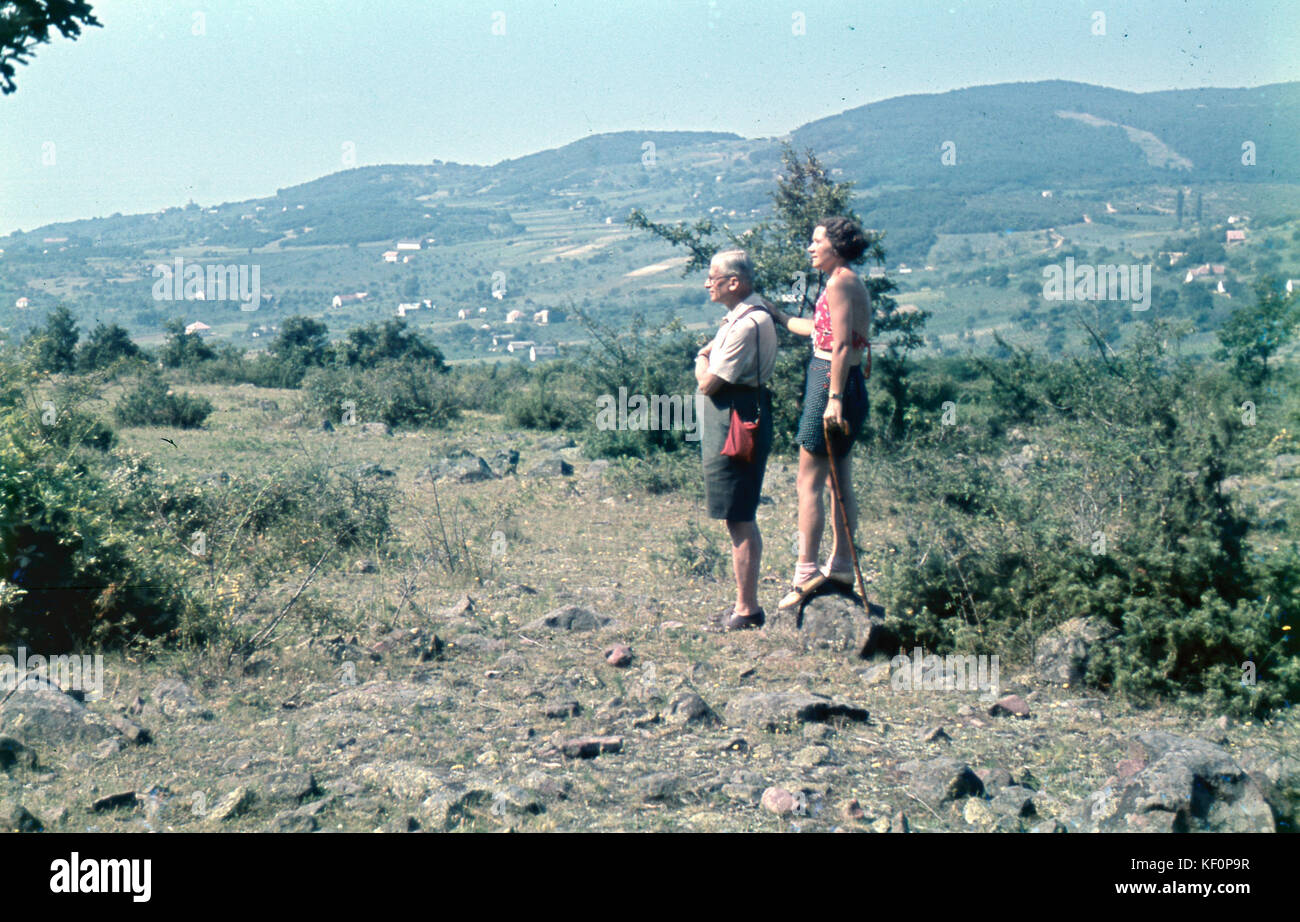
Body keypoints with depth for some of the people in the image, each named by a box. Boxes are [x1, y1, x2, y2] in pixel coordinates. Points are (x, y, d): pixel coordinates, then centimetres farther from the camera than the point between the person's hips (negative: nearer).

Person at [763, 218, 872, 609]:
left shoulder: (840, 283, -14)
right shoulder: (851, 283, 16)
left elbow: (841, 345, -21)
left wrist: (834, 398, -25)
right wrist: (779, 316, 37)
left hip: (831, 382, -10)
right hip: (850, 384, 10)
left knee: (808, 482, -8)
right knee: (840, 479, 13)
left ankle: (806, 572, -8)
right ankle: (842, 566, 19)